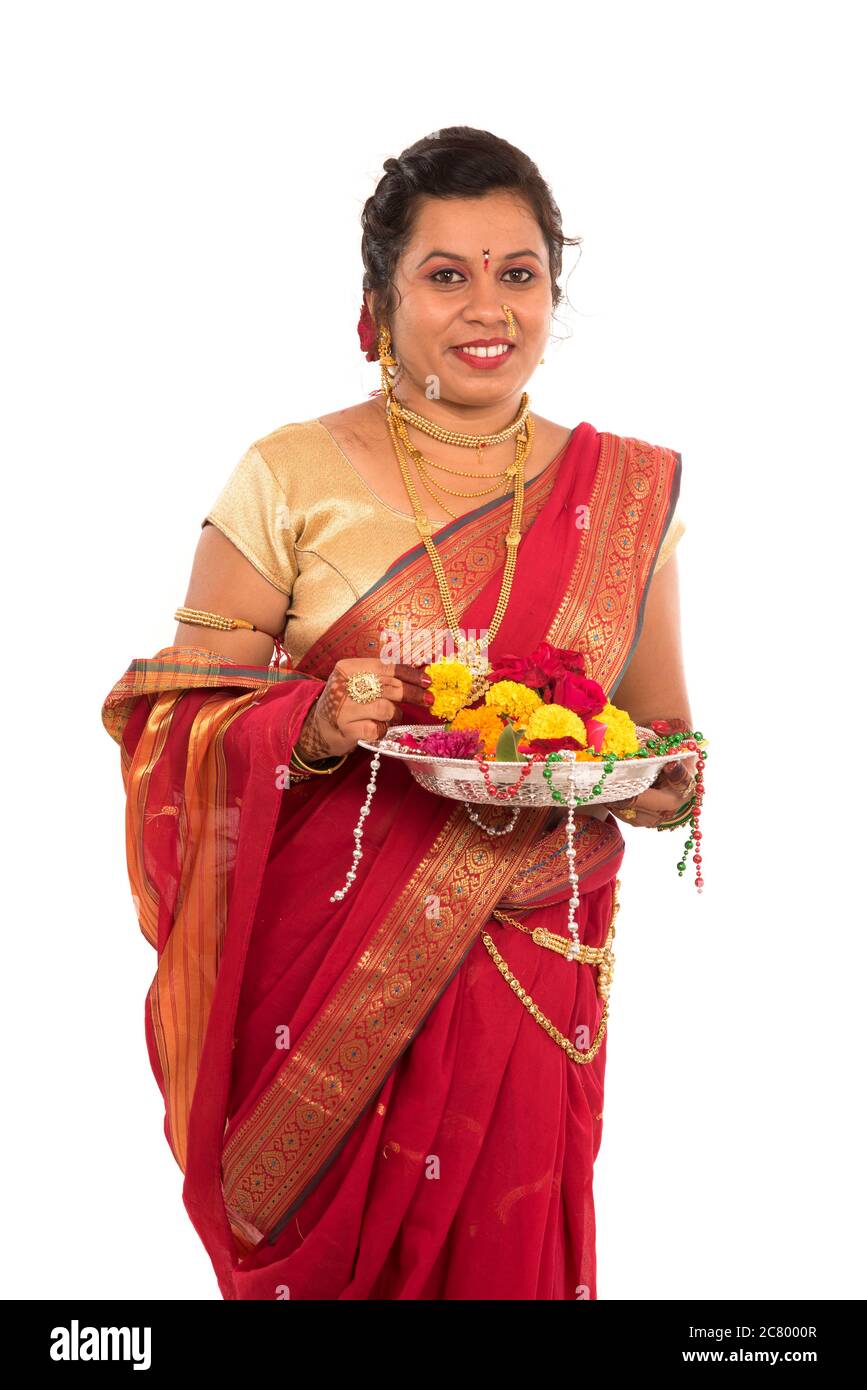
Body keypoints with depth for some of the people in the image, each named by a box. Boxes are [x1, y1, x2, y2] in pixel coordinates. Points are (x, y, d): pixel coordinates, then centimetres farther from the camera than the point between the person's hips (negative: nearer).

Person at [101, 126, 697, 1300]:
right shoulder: (291, 477, -3)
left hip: (526, 968, 2)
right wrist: (310, 725, -20)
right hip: (320, 967, -1)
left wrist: (666, 787, -10)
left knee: (504, 1256, 4)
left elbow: (667, 731, 12)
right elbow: (176, 712, -2)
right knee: (317, 1257, 7)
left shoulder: (630, 494, 5)